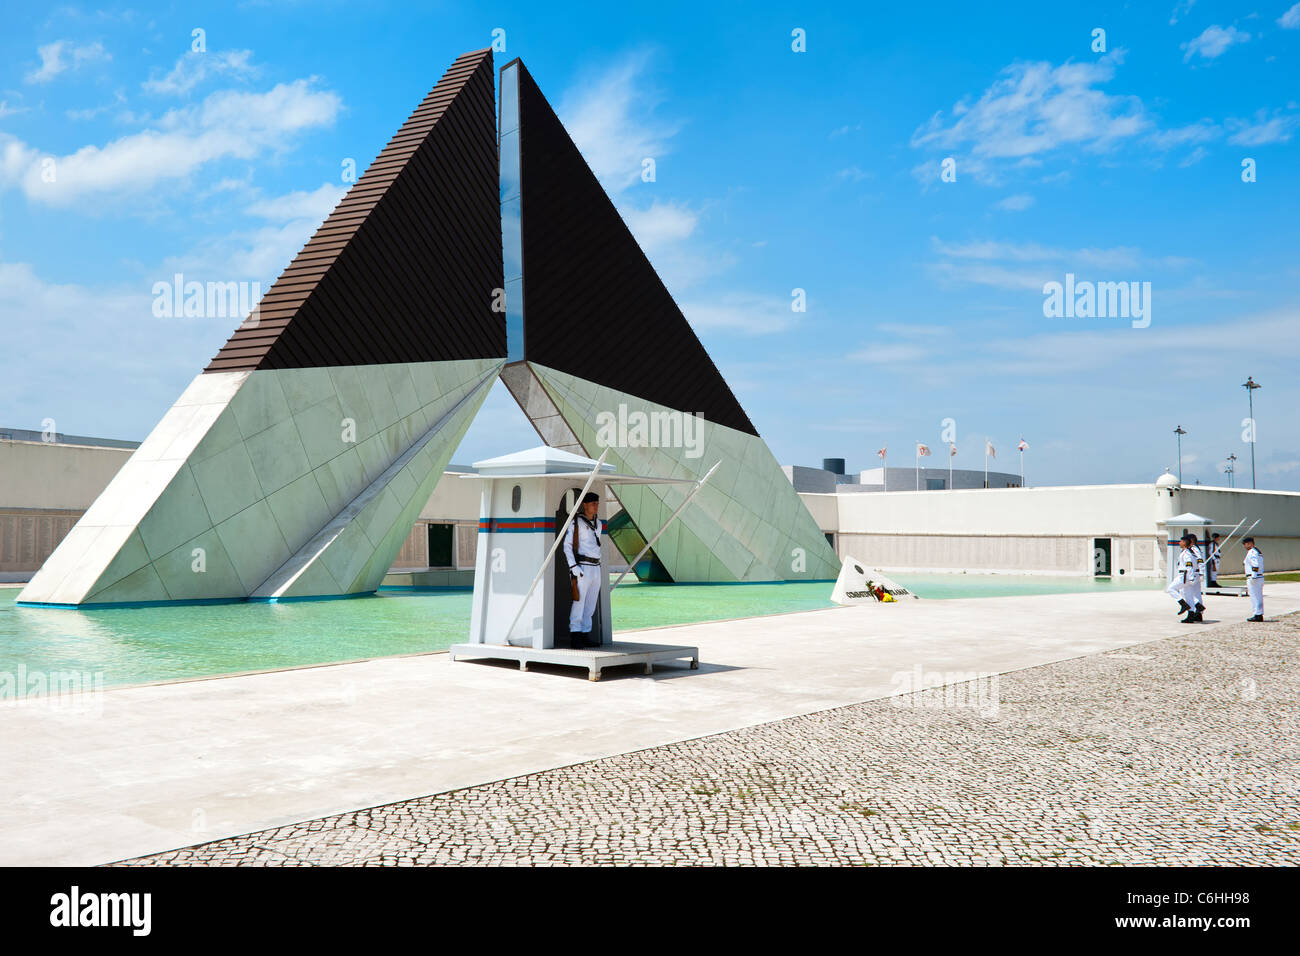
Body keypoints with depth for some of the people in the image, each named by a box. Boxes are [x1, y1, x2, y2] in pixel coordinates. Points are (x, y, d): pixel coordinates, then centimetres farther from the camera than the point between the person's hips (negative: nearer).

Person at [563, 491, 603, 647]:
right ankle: (574, 637, -10)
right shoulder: (576, 522, -5)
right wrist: (573, 566, -17)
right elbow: (567, 545, -8)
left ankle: (585, 635, 13)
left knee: (591, 605, 7)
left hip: (596, 568, 7)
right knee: (579, 602, -11)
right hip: (582, 568, -7)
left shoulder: (598, 523, 17)